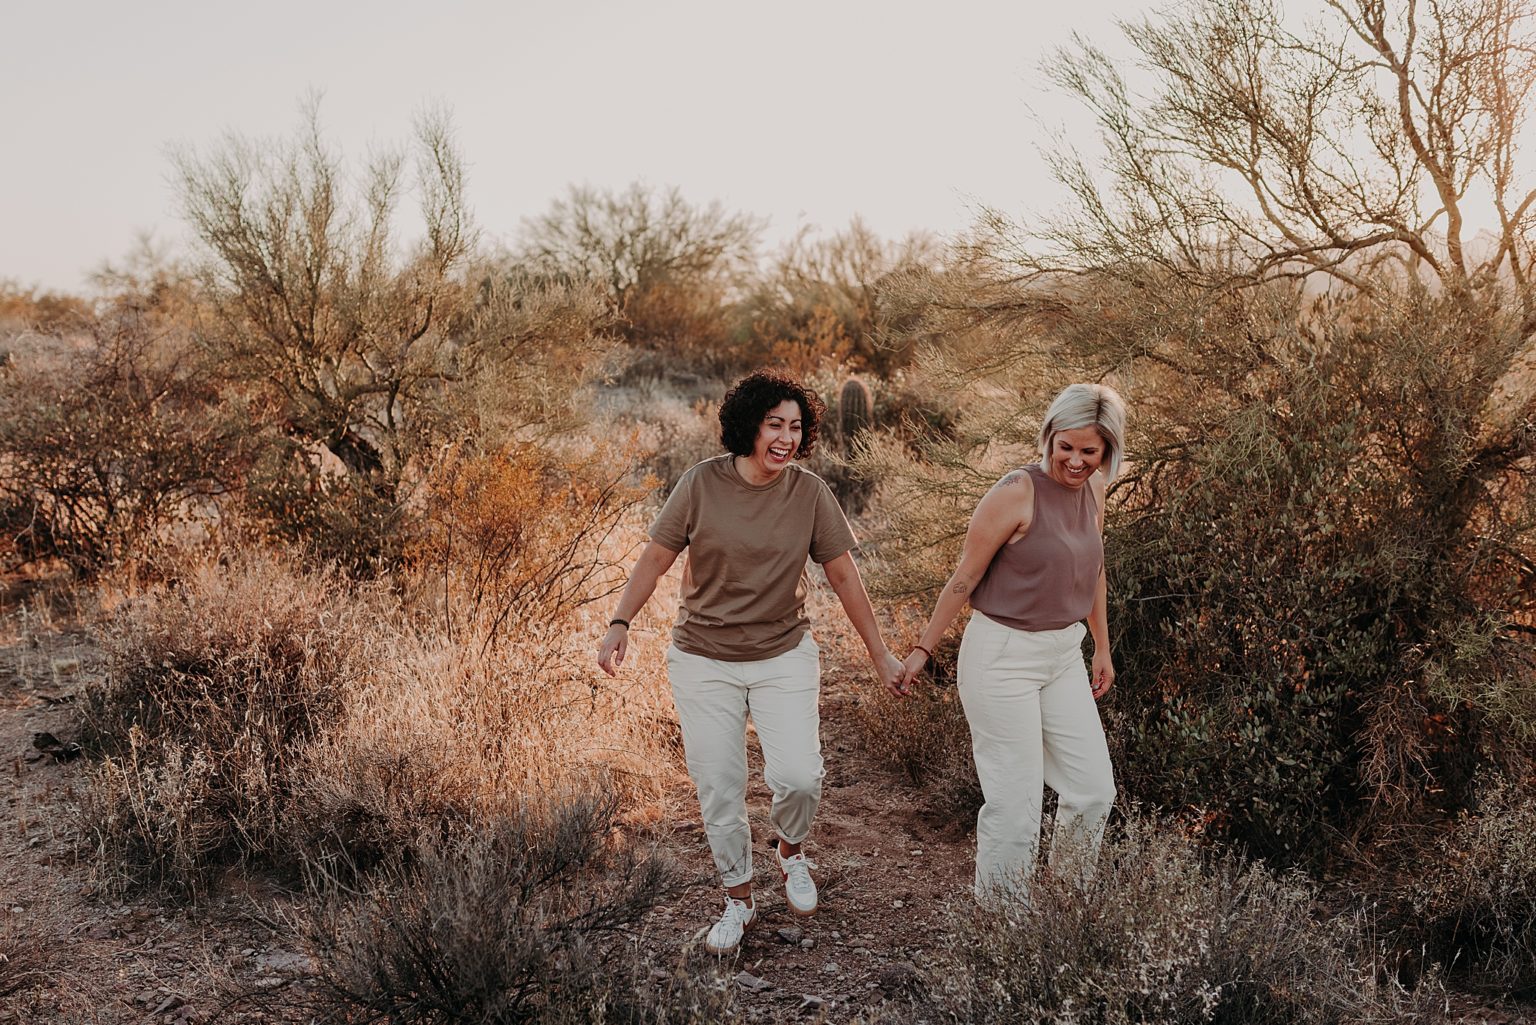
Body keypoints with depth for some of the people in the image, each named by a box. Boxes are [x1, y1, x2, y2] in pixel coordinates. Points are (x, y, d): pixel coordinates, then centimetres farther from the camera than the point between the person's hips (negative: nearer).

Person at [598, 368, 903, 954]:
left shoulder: (810, 493, -6)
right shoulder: (702, 483, -9)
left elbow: (844, 576, 1)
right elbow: (655, 559, -2)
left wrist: (879, 652, 4)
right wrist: (620, 625, -12)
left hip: (784, 657, 0)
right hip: (703, 660, 0)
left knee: (798, 776, -14)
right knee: (718, 790, 5)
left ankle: (791, 852, 20)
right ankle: (738, 900, 27)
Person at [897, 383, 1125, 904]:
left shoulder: (1093, 491, 4)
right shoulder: (1017, 492, -18)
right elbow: (965, 577, -12)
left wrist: (1102, 647, 24)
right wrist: (922, 649, -7)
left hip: (1063, 654, 7)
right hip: (1003, 657, -7)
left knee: (1094, 790, 12)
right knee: (1016, 802, -2)